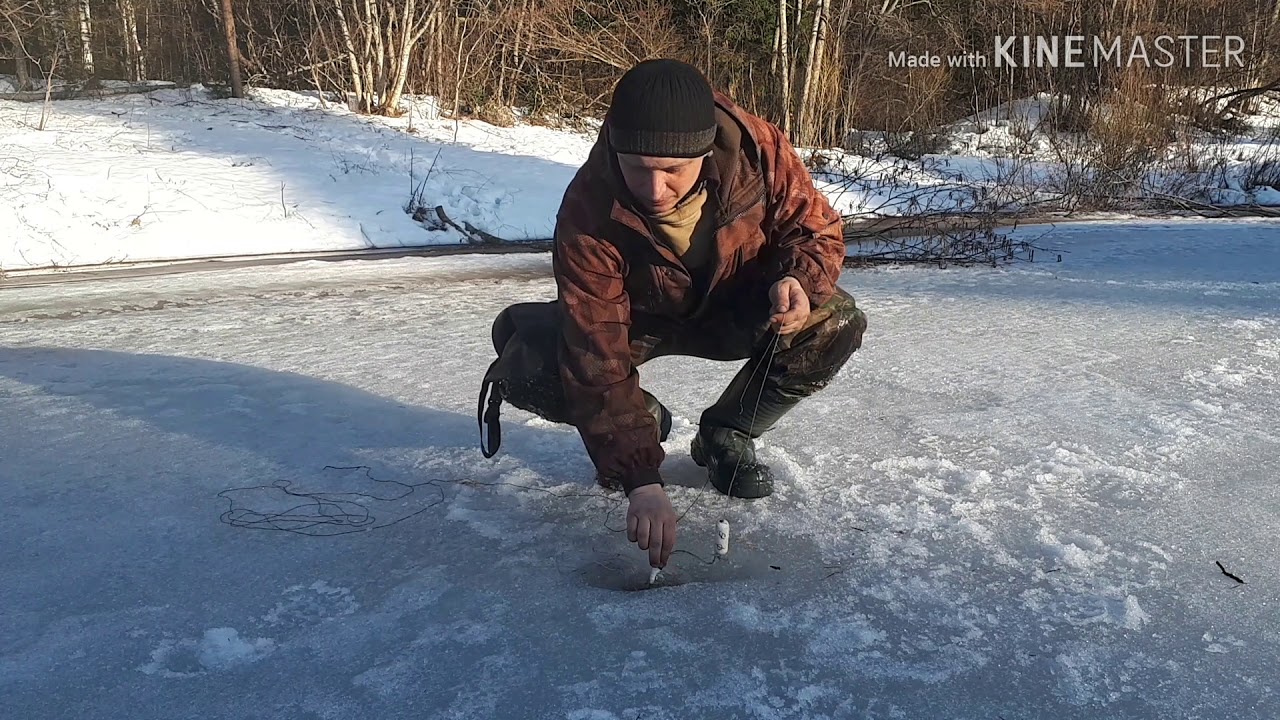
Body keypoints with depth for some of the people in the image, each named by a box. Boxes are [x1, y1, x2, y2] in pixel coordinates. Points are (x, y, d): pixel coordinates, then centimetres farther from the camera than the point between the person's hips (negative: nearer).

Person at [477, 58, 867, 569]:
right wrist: (639, 478, -42)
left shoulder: (760, 150, -28)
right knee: (528, 369, -28)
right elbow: (599, 360, -35)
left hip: (740, 309, 2)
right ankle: (643, 422, 6)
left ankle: (725, 436, 0)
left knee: (837, 323, -26)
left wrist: (797, 279, -34)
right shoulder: (588, 212, -34)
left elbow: (817, 227, -9)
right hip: (639, 319, -1)